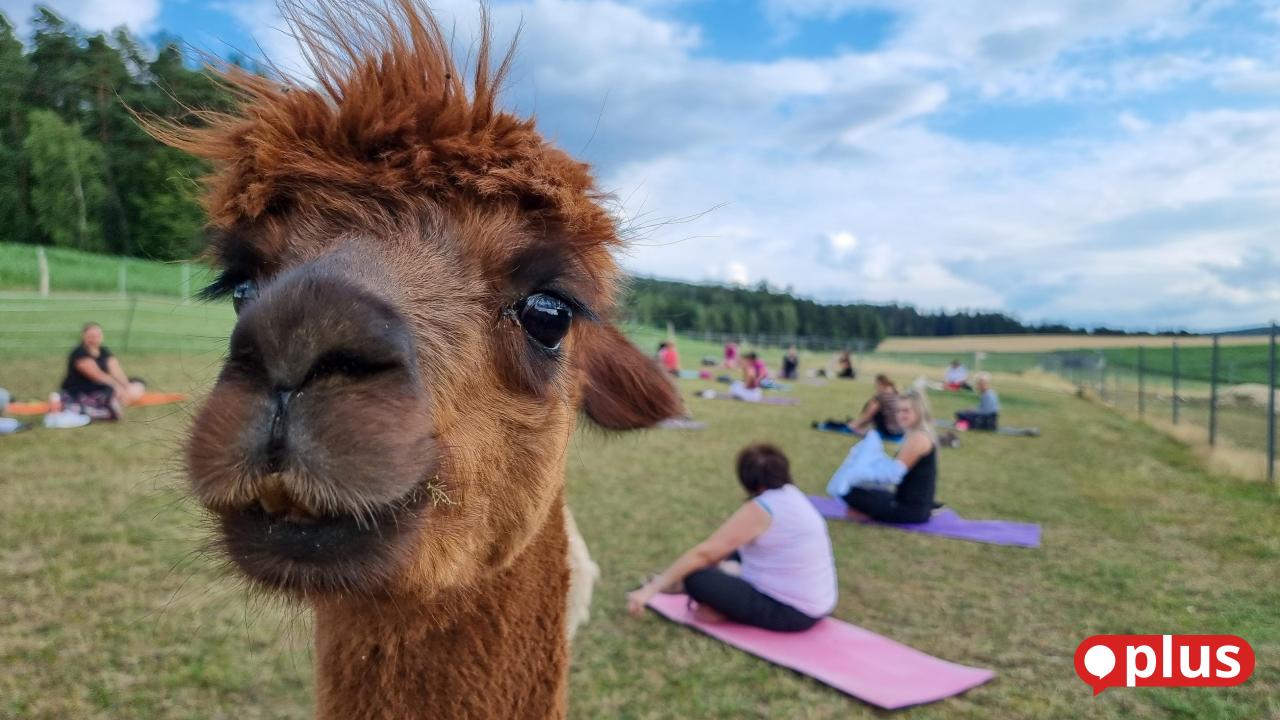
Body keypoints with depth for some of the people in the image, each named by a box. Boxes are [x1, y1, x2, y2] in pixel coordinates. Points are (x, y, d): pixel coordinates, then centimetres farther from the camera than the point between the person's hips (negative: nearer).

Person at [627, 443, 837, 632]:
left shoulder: (760, 509, -20)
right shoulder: (790, 495, 6)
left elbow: (703, 553, -22)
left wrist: (650, 589, -19)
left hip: (792, 612, -9)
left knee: (695, 578, -21)